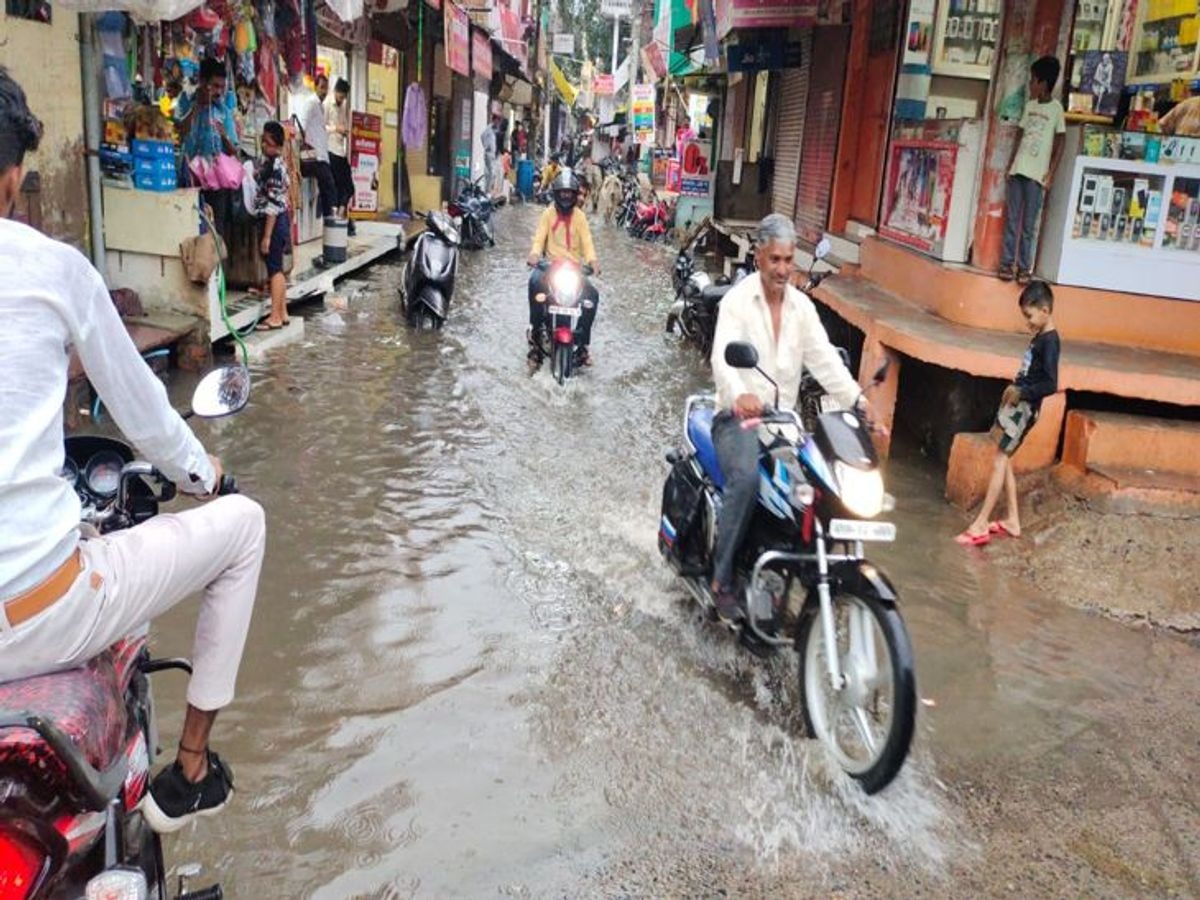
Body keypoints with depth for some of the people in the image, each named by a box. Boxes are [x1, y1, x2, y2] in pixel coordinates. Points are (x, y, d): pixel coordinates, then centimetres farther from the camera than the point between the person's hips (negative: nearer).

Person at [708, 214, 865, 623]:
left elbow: (825, 359, 2)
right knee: (746, 480, -32)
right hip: (739, 417, -5)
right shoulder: (737, 299, -6)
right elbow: (723, 356, -23)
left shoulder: (802, 306, 12)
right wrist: (739, 395, -45)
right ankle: (722, 580, -20)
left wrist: (858, 400, -16)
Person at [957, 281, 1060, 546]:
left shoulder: (1050, 341, -17)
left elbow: (1051, 384, -24)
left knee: (999, 462, -9)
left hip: (1024, 408, -9)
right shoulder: (1039, 337, 12)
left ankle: (980, 525, -7)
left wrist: (1021, 392, -20)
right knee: (1004, 461, 13)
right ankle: (1012, 521, 21)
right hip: (1015, 404, 10)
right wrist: (1014, 388, 9)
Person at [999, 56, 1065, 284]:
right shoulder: (1029, 105, 11)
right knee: (1011, 219, 3)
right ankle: (1007, 263, 7)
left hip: (1037, 174, -5)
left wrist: (1050, 174, -9)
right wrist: (1011, 164, 10)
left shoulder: (1056, 108, -4)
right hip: (1018, 170, 5)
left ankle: (1024, 267, 2)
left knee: (1028, 224, -2)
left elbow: (1059, 144, -3)